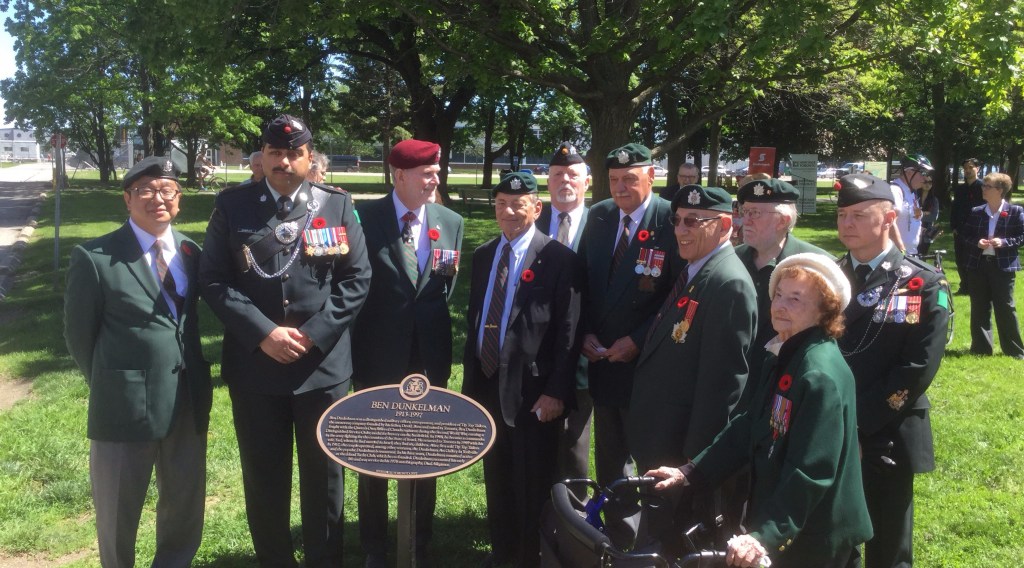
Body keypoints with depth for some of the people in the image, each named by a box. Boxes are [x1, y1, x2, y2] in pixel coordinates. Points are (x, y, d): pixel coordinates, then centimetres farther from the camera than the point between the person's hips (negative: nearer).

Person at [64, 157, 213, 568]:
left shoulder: (191, 251, 5)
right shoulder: (94, 257, -10)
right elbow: (78, 333, -2)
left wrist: (187, 378, 6)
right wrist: (111, 388, 5)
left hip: (189, 402, 5)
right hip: (125, 406, -4)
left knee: (186, 510, 18)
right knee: (118, 517, 14)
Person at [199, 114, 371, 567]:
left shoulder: (337, 206, 3)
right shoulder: (231, 205, 2)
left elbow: (357, 279, 0)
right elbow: (213, 279, -3)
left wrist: (314, 334, -11)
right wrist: (263, 333, -14)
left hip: (324, 364, 0)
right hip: (254, 364, 0)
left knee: (324, 478, 12)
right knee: (264, 480, 12)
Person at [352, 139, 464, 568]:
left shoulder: (451, 222, 3)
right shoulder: (365, 217, -8)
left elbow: (448, 290, 8)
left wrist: (441, 346, 3)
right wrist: (356, 348, -5)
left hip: (430, 357, 3)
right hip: (378, 357, -3)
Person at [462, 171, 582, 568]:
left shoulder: (557, 258, -9)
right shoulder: (483, 255, 10)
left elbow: (567, 330, -12)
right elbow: (474, 318, 13)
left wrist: (557, 391, -16)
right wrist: (471, 377, 9)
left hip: (532, 388, -6)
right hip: (487, 382, 6)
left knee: (533, 484, 7)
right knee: (497, 478, 19)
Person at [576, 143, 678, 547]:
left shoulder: (671, 221, -12)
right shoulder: (598, 216, 5)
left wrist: (637, 341, -16)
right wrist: (586, 333, 0)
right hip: (602, 361, 5)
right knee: (610, 461, 15)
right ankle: (618, 541, 30)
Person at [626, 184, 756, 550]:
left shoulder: (729, 284, -20)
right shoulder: (691, 273, 11)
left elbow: (724, 380, -23)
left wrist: (697, 461, -20)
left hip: (684, 454, -9)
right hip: (660, 445, 9)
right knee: (655, 538, 22)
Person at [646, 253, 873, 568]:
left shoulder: (822, 375, -23)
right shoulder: (783, 357, 6)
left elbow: (811, 470, -27)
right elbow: (747, 427, 7)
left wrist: (766, 535, -32)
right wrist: (690, 472, 0)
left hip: (814, 537, -8)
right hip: (780, 523, 8)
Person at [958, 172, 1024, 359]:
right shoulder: (976, 212, 5)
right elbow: (962, 234, 10)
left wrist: (1004, 242, -18)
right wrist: (976, 242, -9)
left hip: (1003, 266, -3)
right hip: (978, 264, 3)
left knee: (1005, 308, 1)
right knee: (979, 308, 8)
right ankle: (981, 348, 18)